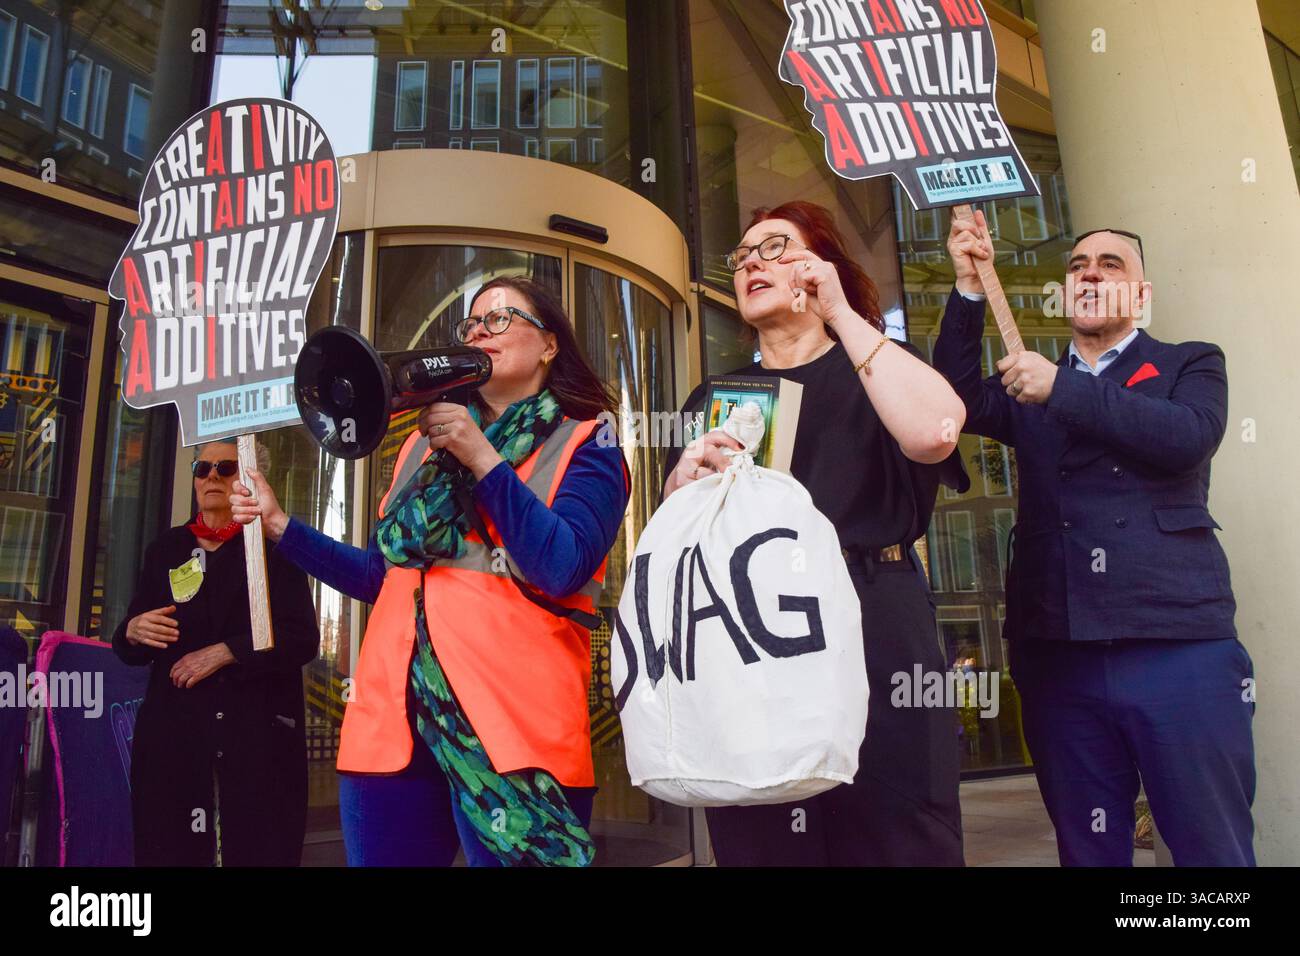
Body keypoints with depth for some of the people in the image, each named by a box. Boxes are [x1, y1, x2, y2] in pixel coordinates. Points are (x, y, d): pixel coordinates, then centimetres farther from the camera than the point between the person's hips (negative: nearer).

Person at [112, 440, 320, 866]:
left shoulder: (275, 548, 3)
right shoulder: (166, 548, 14)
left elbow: (303, 638, -6)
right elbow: (130, 651, 14)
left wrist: (224, 652, -13)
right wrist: (133, 631, -7)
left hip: (259, 732, -3)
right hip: (174, 730, 3)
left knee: (258, 851, -2)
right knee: (169, 851, 3)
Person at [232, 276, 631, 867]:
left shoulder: (585, 445, 3)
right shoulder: (424, 445, 19)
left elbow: (565, 568, -14)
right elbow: (381, 575, 20)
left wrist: (482, 457, -14)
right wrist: (279, 524, 13)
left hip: (514, 725, -5)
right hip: (394, 715, 5)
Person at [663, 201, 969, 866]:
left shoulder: (879, 369, 8)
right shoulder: (713, 397, 17)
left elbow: (934, 432, -16)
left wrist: (841, 313, -7)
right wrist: (684, 478, -9)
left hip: (872, 634, -2)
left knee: (897, 842, 1)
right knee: (760, 847, 8)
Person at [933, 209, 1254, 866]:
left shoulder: (1189, 365, 11)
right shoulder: (1030, 386, 18)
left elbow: (1189, 436, -9)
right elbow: (963, 401, -1)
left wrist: (1063, 388, -11)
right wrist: (969, 288, -6)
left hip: (1180, 646, -2)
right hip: (1059, 656, 2)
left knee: (1214, 849, 3)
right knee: (1088, 849, 11)